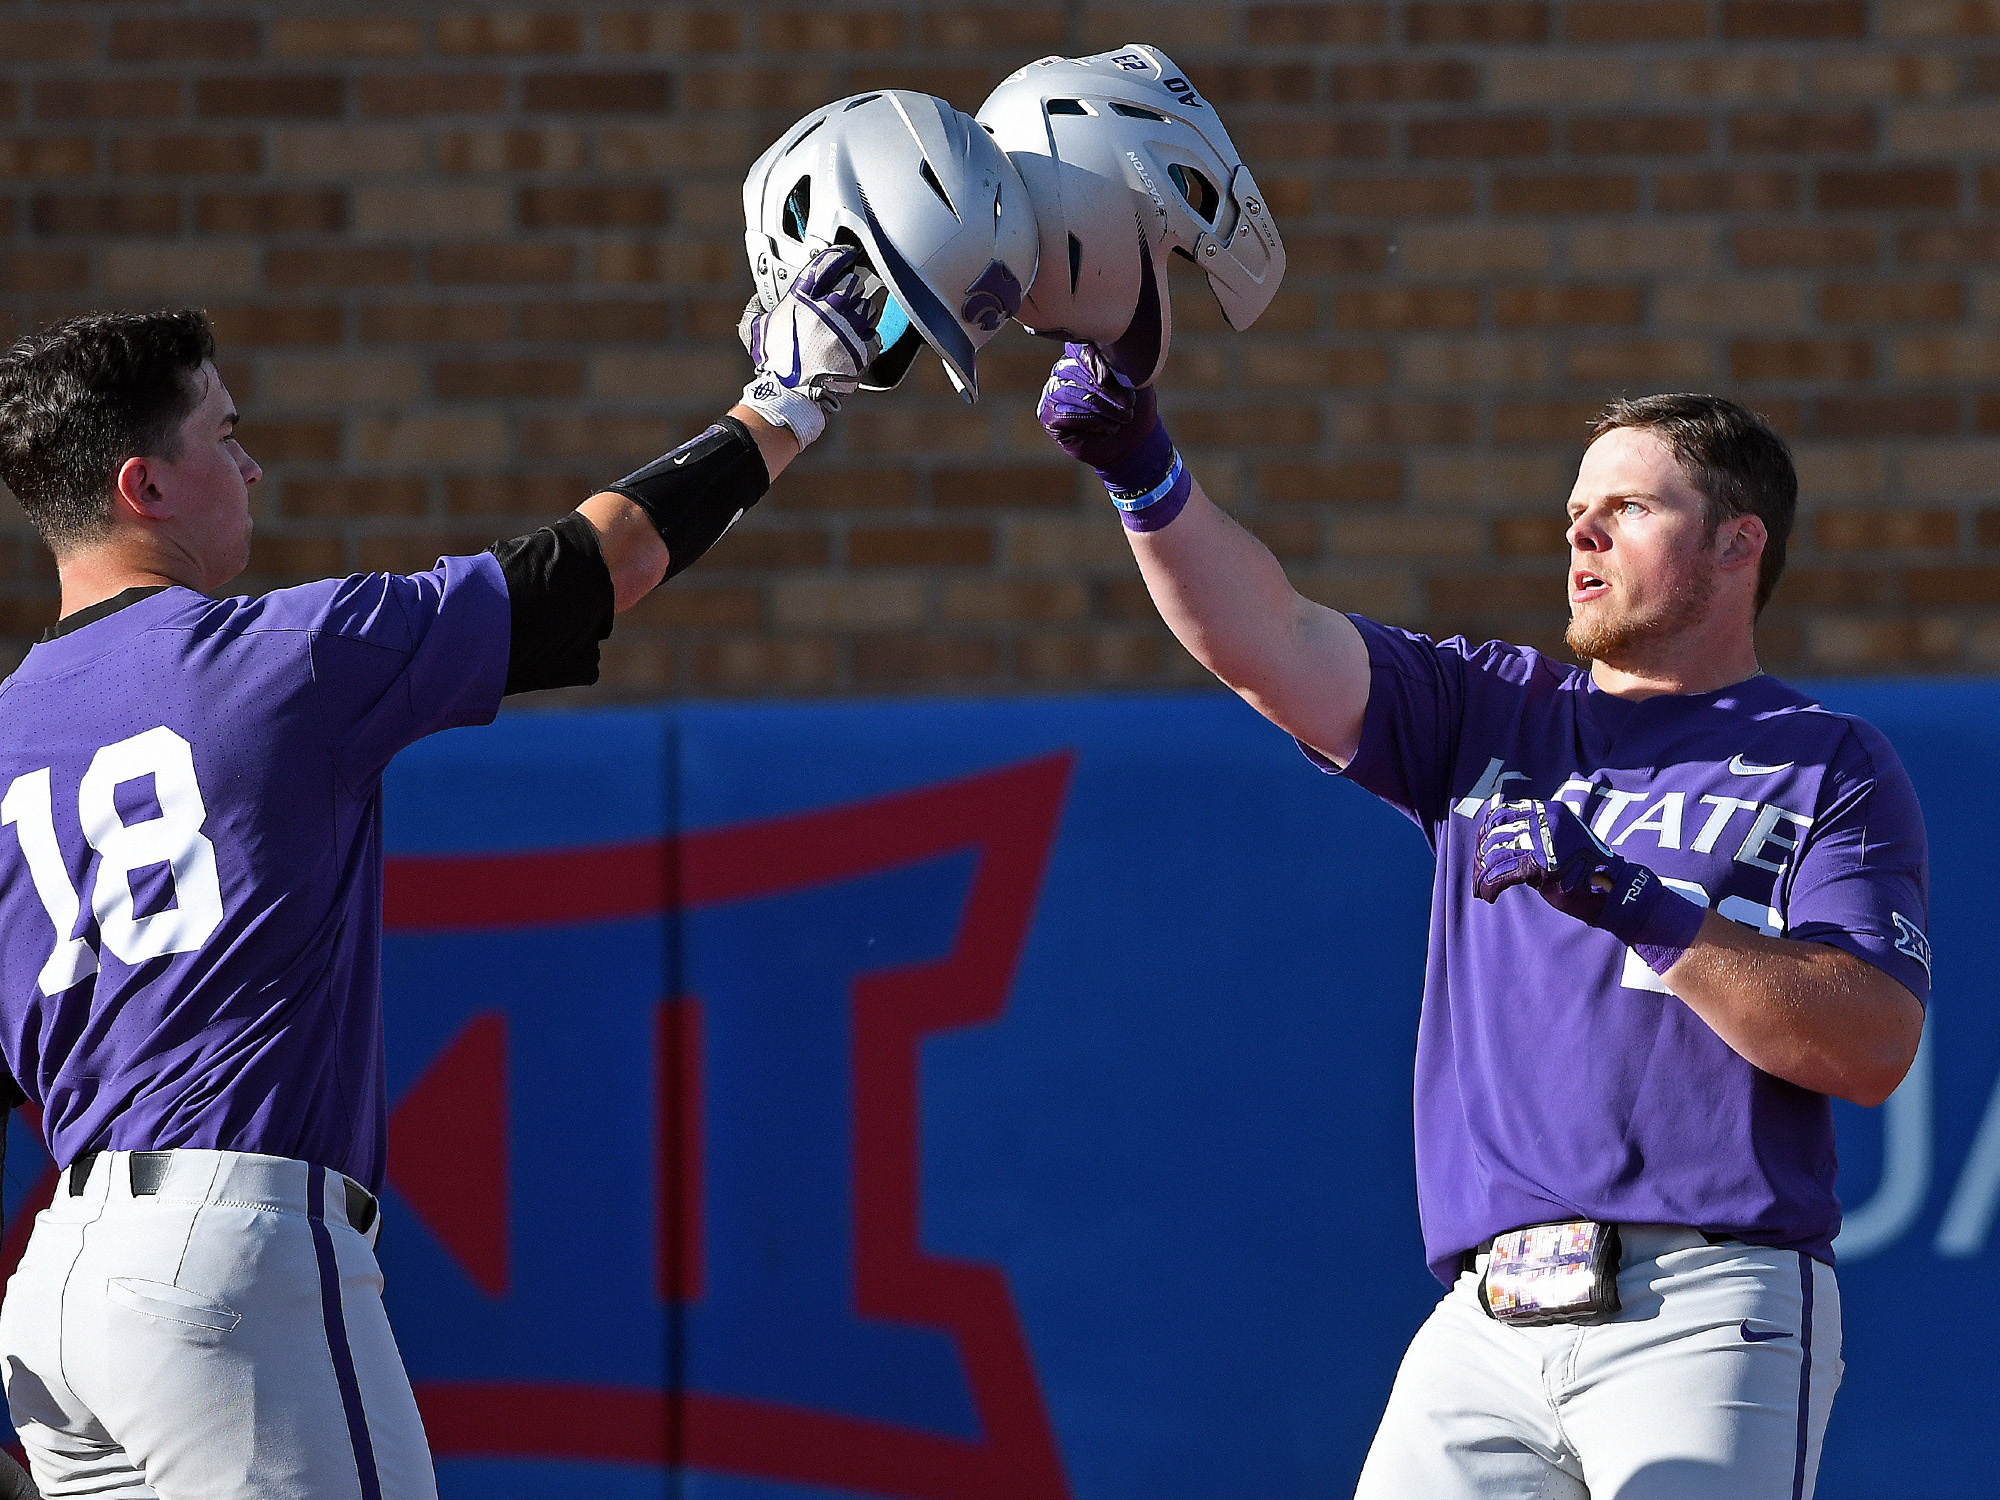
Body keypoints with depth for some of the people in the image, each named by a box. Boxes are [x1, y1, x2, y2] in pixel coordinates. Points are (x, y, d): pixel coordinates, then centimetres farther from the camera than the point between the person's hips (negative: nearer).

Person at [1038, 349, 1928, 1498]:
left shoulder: (1829, 768, 8)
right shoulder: (1492, 718, 23)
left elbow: (1876, 1048, -5)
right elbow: (1268, 641, 9)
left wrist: (1645, 909, -14)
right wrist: (1147, 475, -7)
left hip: (1706, 1315, -4)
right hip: (1486, 1330, 4)